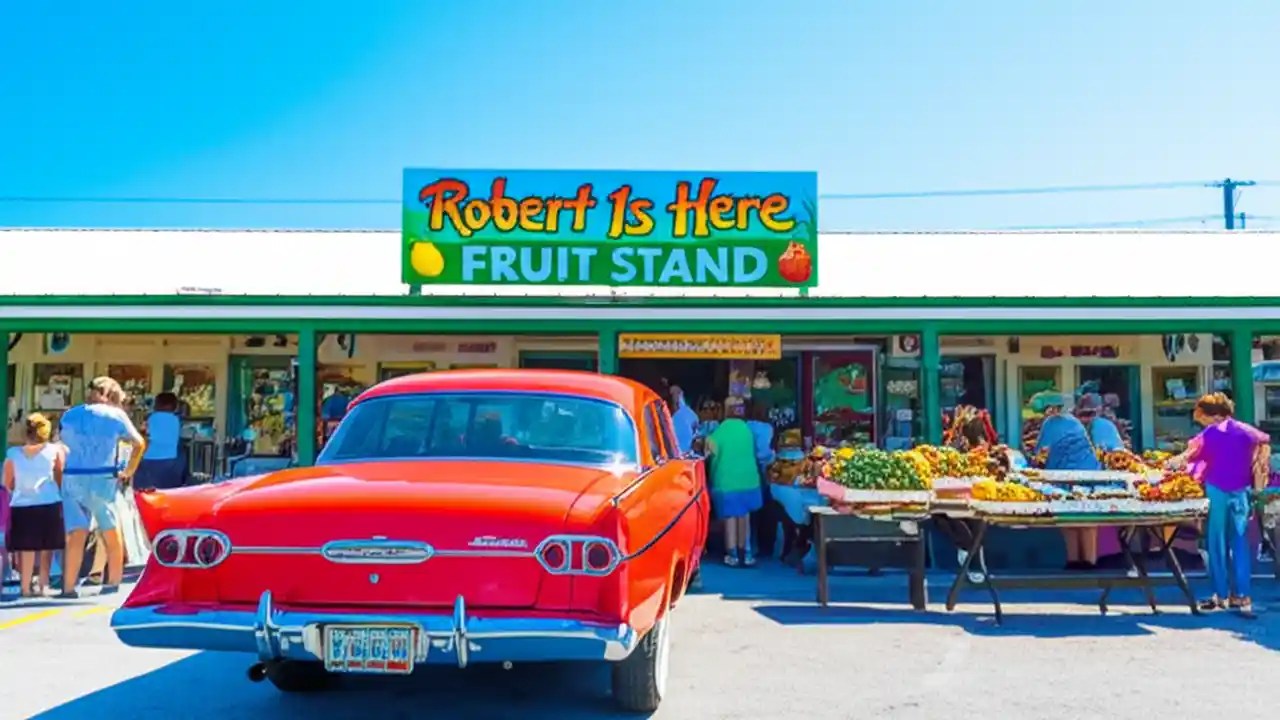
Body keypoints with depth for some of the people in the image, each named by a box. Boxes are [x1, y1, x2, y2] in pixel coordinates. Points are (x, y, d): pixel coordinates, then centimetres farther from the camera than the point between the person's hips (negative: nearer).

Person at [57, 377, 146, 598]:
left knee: (75, 535, 1)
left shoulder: (68, 415, 12)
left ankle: (68, 587, -2)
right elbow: (139, 443, -2)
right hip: (103, 479, -2)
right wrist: (129, 471, 6)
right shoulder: (116, 415, 2)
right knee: (112, 533, 9)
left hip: (73, 478, 2)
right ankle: (113, 583, 15)